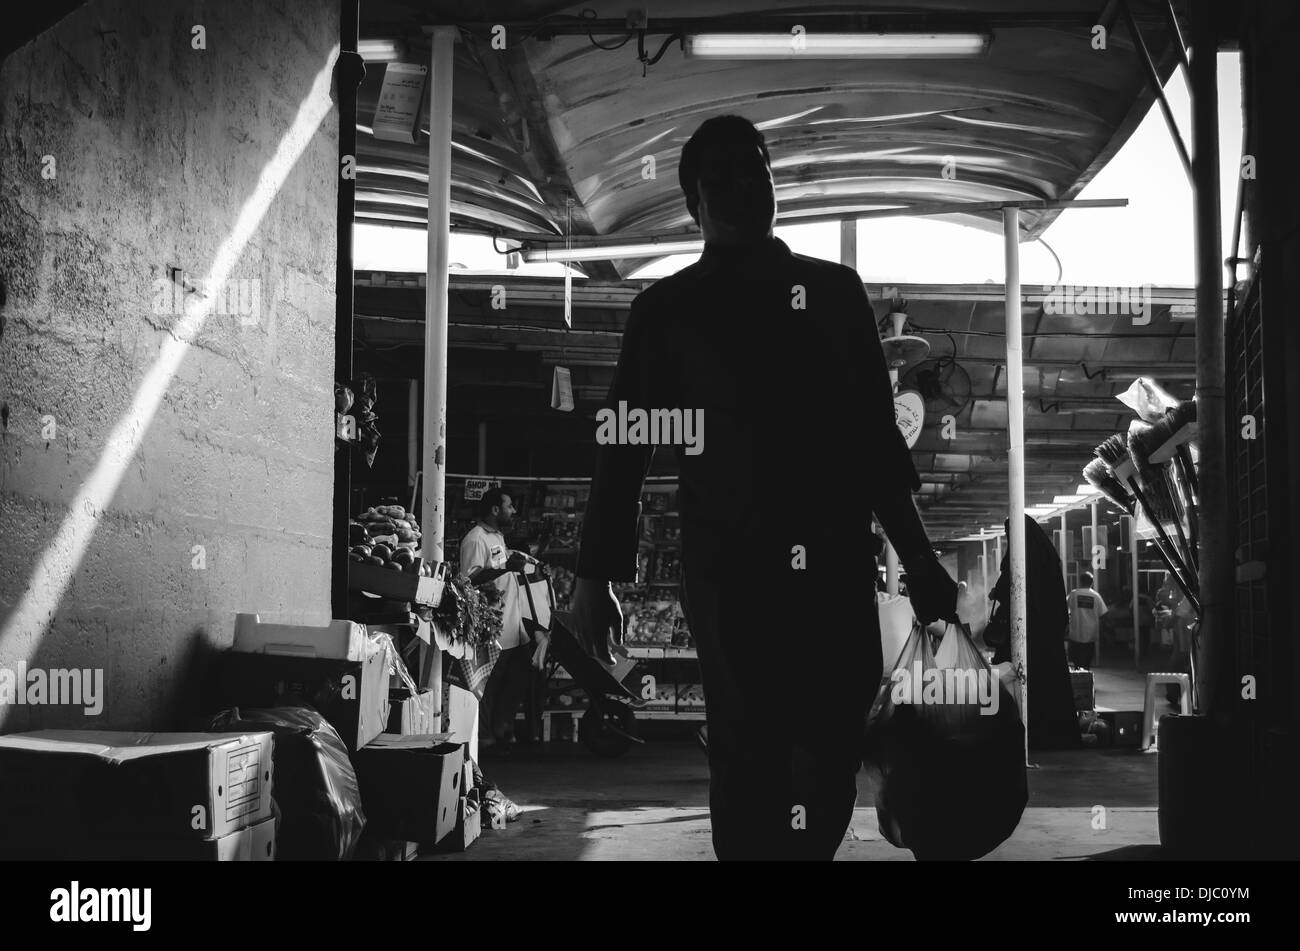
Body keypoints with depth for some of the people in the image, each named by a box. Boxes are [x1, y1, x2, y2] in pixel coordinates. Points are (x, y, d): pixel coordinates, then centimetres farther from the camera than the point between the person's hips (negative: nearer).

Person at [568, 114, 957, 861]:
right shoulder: (668, 310, 8)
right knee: (748, 755, -5)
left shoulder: (836, 291, 14)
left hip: (836, 563, 2)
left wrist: (919, 558, 13)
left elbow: (877, 431, 15)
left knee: (834, 755, 2)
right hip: (729, 568, -2)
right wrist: (596, 576, 1)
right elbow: (623, 445, 5)